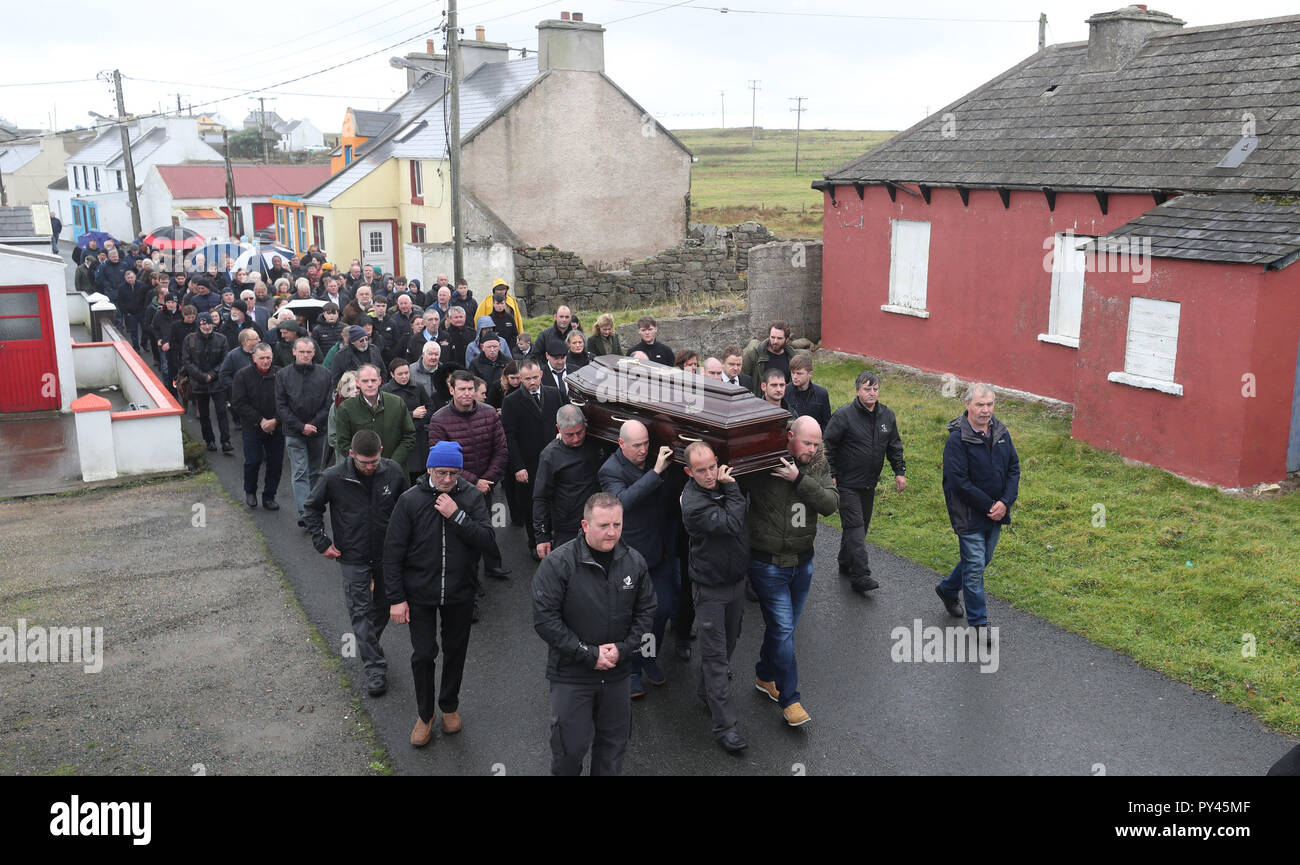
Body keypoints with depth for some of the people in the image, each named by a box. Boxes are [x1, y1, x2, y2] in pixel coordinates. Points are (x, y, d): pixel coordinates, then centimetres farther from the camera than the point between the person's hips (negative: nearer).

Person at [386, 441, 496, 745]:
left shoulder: (471, 498, -7)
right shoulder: (410, 500, -10)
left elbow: (488, 540, -15)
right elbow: (393, 552, -7)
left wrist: (457, 516, -25)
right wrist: (396, 598, -9)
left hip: (460, 594, 1)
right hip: (420, 593, -1)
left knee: (455, 652, 16)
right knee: (423, 654, 3)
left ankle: (450, 706, 38)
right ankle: (425, 715, 24)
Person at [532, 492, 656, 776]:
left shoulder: (634, 561, -4)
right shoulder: (557, 563, -17)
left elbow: (645, 610, 6)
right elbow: (545, 619, -18)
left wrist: (623, 648, -9)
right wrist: (589, 654, -18)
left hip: (618, 673, 4)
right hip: (571, 675, -4)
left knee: (614, 742, 17)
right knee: (570, 745, 3)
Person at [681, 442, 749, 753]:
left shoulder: (722, 485, -2)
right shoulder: (693, 503, -26)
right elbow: (732, 523, -29)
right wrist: (731, 488, -21)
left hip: (737, 579, 7)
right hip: (710, 588, -7)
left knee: (727, 644, 21)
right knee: (715, 654, -3)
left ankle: (707, 692, 41)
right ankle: (725, 725, -1)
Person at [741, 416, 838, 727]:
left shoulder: (818, 467, 0)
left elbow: (831, 504, -14)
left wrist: (799, 478, -24)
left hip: (802, 561, 5)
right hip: (768, 563, -5)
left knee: (784, 625, 18)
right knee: (783, 628, -5)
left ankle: (765, 676, 38)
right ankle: (789, 699, 6)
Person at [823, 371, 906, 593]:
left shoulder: (887, 416, 5)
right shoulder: (844, 414, -14)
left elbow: (894, 447, 16)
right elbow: (828, 446, -11)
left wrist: (900, 471, 10)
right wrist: (830, 475, -14)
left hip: (869, 483, 6)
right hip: (847, 483, -6)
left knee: (861, 525, 15)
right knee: (854, 526, -10)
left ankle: (846, 564, 31)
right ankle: (861, 576, -12)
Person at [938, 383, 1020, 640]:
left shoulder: (1001, 432, 2)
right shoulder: (957, 439, -18)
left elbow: (1014, 468, 5)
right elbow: (958, 482, -20)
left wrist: (1005, 502, -9)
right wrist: (988, 506, -17)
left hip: (996, 513, 7)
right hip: (969, 515, -7)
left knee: (982, 559, 20)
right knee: (975, 566, -1)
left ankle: (948, 589, 43)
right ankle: (979, 622, 12)